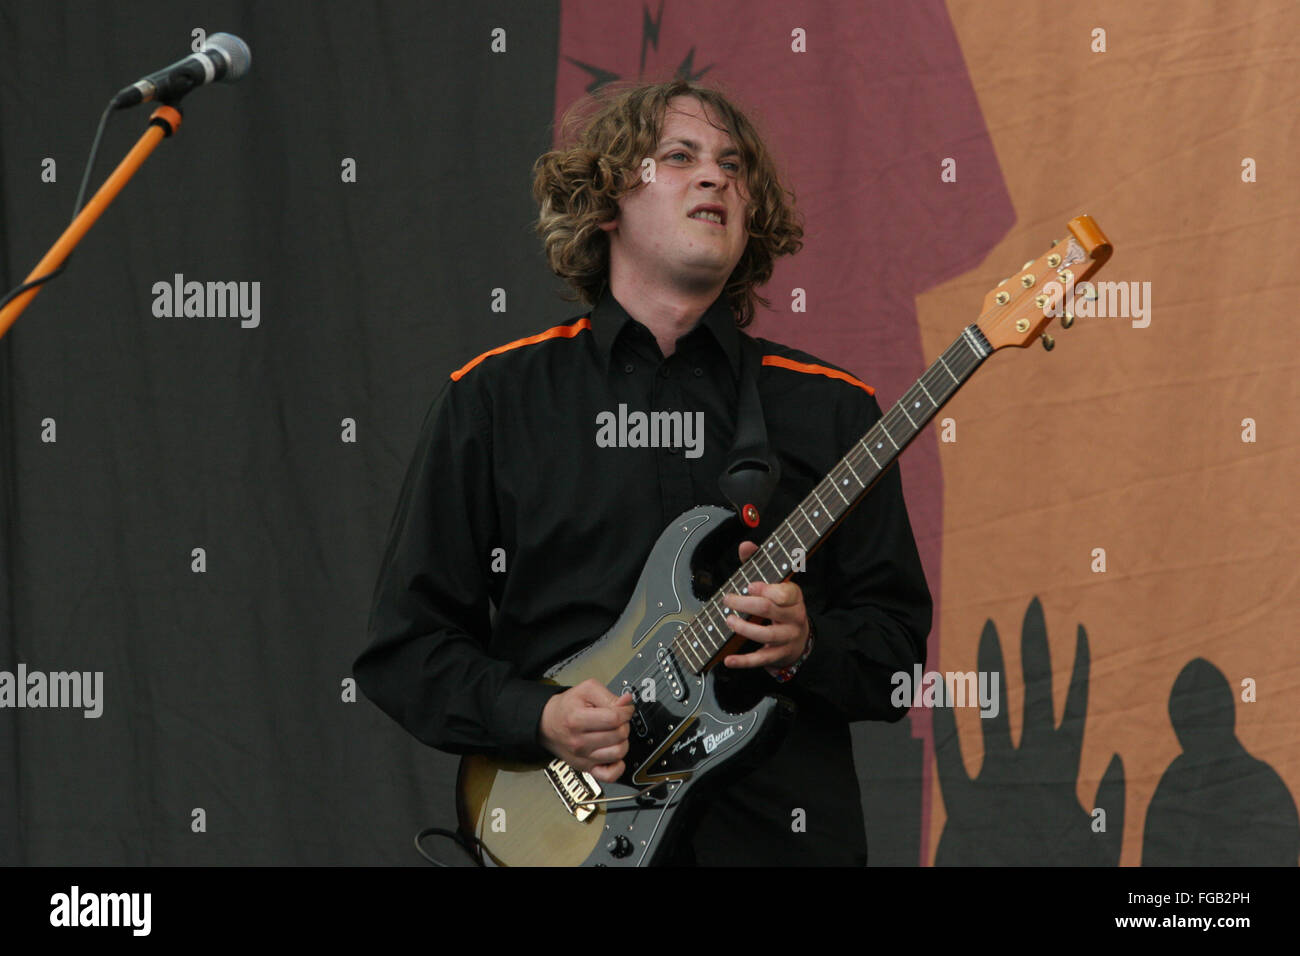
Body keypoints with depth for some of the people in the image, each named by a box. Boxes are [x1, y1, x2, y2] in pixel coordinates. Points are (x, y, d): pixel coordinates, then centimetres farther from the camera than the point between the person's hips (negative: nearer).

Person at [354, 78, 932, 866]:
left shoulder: (829, 409, 11)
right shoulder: (494, 400, 9)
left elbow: (901, 650, 10)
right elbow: (404, 646, 7)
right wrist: (538, 718, -8)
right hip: (570, 830, 0)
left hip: (779, 833, 0)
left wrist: (806, 649, -9)